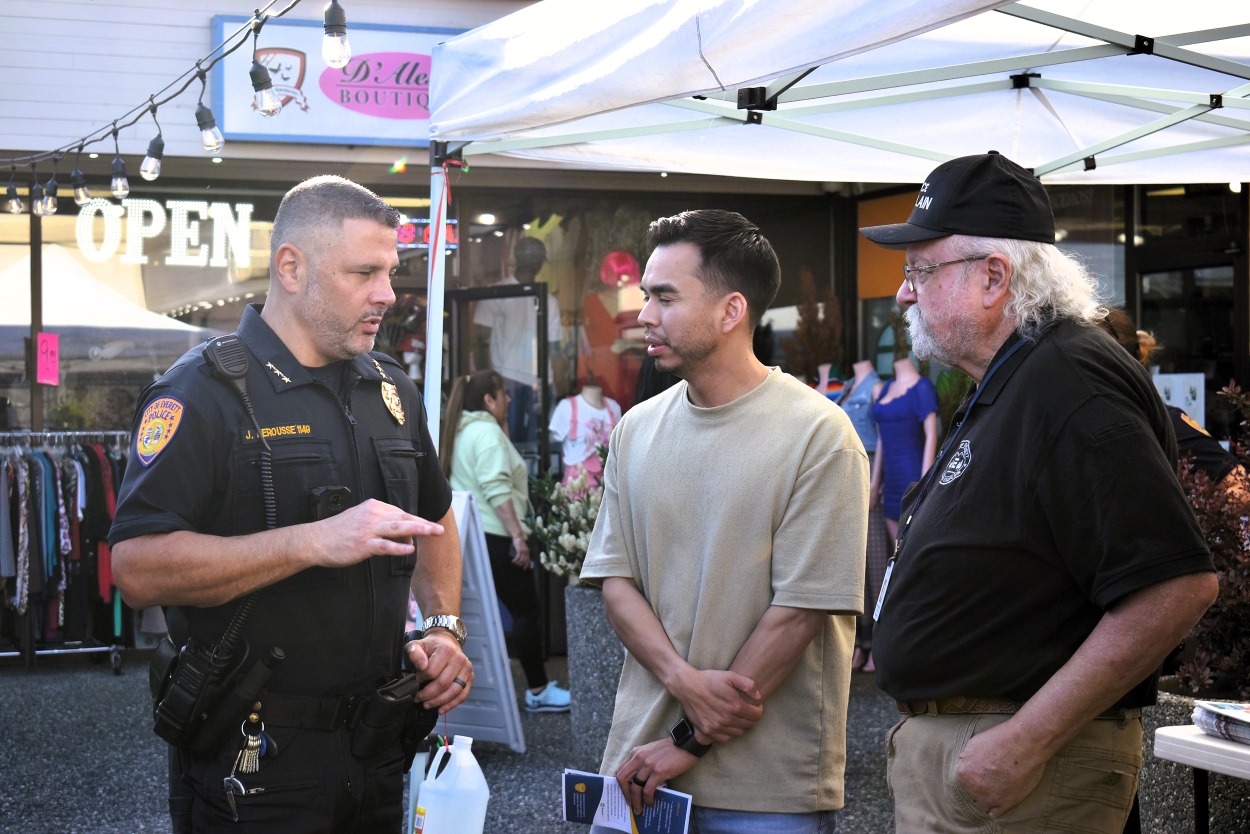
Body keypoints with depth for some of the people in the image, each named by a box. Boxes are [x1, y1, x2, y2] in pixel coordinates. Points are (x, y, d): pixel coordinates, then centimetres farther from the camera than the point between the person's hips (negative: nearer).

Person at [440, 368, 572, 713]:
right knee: (526, 612, -2)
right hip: (494, 536, -10)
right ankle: (538, 691, 3)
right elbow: (497, 490, -21)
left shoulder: (460, 431, 18)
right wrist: (518, 535, -21)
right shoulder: (487, 432, -11)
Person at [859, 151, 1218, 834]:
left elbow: (1176, 587, -27)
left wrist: (1025, 743, -25)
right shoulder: (1003, 386, 14)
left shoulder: (1068, 385, -19)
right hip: (942, 746, 10)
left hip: (1011, 761, -10)